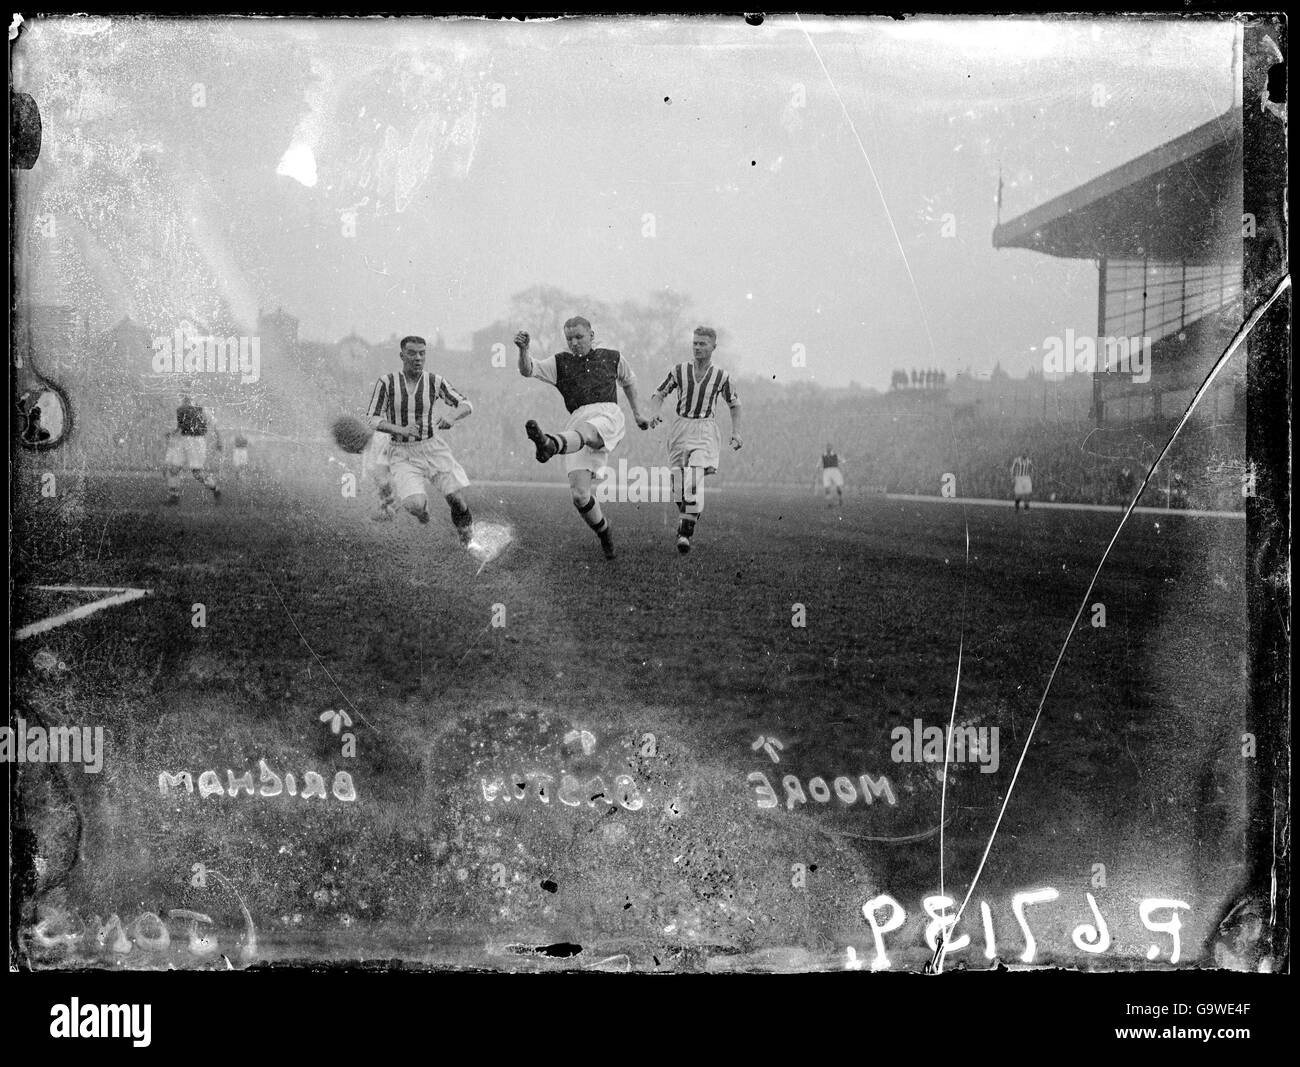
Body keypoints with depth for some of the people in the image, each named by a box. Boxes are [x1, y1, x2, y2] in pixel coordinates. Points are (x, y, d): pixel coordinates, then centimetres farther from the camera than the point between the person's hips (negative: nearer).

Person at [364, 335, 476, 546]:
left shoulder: (434, 381, -1)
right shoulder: (386, 382, -6)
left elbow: (466, 405, 5)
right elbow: (370, 419, -5)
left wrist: (452, 418, -17)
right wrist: (400, 430, -21)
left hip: (433, 448, 2)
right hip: (402, 454, -2)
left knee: (457, 498, -11)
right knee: (416, 506, -21)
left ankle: (467, 535, 22)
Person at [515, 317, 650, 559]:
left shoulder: (612, 358, 21)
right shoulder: (559, 363, 18)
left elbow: (629, 381, 39)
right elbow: (528, 370, 3)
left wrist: (637, 412, 42)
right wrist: (523, 350, -18)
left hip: (608, 415, -2)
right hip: (578, 420, 2)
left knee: (583, 431, -41)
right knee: (579, 494, -12)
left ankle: (550, 444, -75)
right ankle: (604, 535, 12)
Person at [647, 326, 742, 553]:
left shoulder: (721, 376, 0)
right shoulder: (679, 371, 1)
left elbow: (734, 404, 15)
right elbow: (658, 394, 12)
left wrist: (736, 432, 4)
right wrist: (656, 413, -8)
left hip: (705, 432, -2)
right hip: (680, 428, 2)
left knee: (694, 481, -21)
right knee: (678, 487, 1)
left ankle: (686, 532, -19)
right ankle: (687, 516, 29)